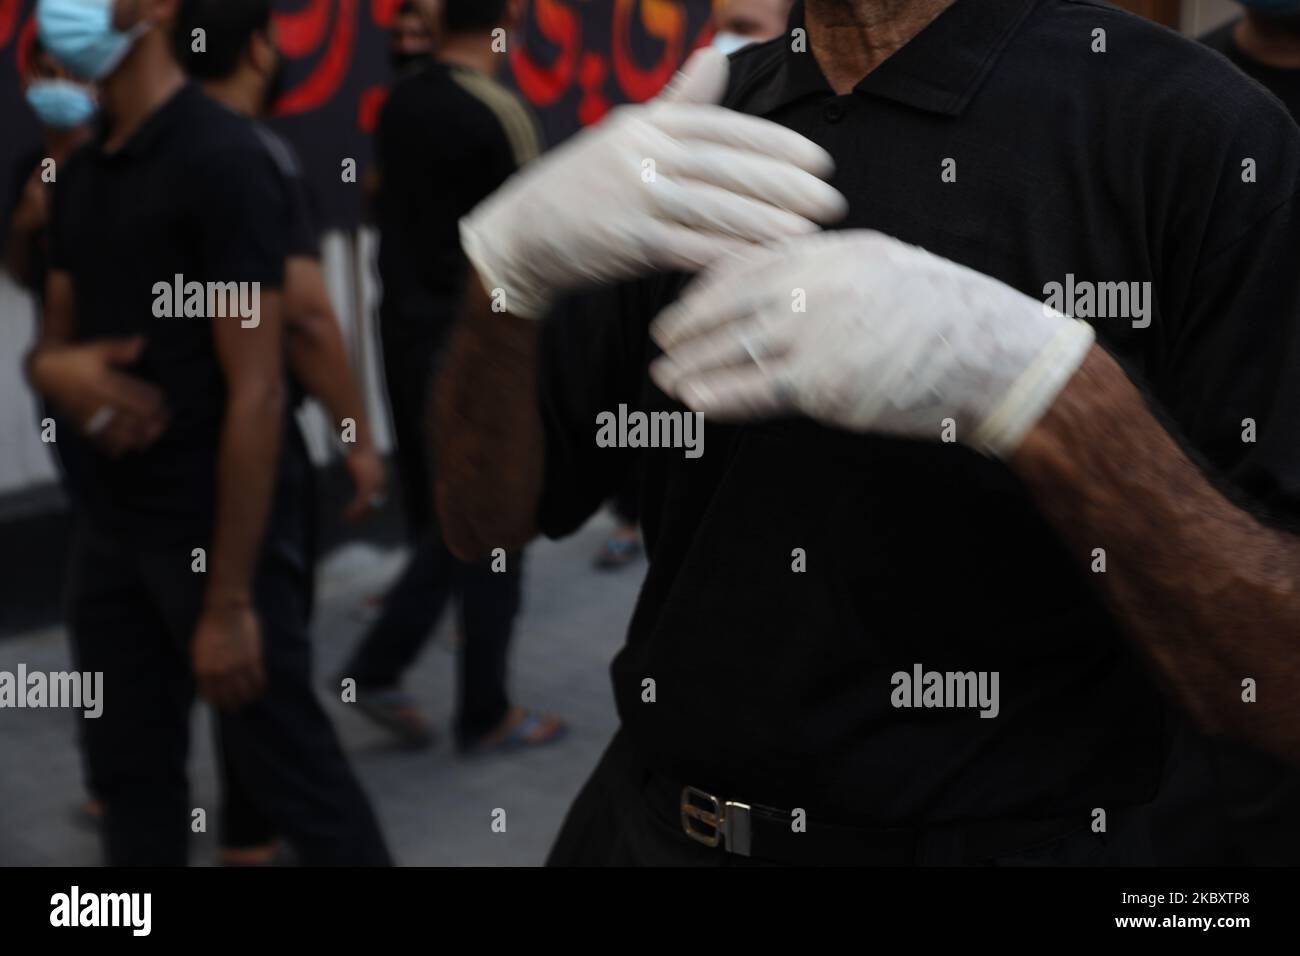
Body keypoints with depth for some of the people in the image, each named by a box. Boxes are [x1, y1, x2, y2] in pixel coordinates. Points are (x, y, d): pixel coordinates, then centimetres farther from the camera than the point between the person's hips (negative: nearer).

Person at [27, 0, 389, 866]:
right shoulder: (82, 171, 10)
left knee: (289, 767, 3)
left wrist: (229, 600, -19)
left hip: (219, 530, -8)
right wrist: (59, 369, -9)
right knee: (131, 769, 14)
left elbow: (255, 391, -18)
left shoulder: (221, 158, -14)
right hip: (114, 524, 8)